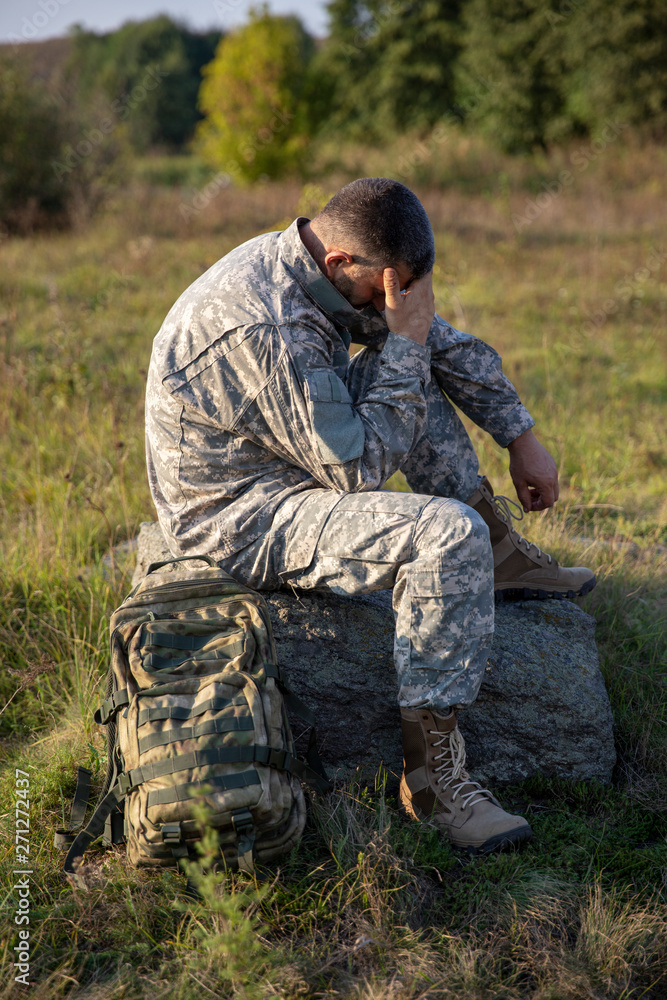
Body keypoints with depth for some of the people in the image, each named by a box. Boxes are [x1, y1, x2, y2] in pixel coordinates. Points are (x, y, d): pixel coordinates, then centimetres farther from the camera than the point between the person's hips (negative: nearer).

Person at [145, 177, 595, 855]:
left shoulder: (324, 269, -1)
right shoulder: (266, 329, -31)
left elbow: (446, 341, 10)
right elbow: (360, 467, -26)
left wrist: (521, 438, 8)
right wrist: (404, 341, -21)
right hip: (241, 517, -10)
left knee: (416, 358, 8)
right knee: (451, 537, -26)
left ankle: (500, 554, 11)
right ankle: (430, 774, -18)